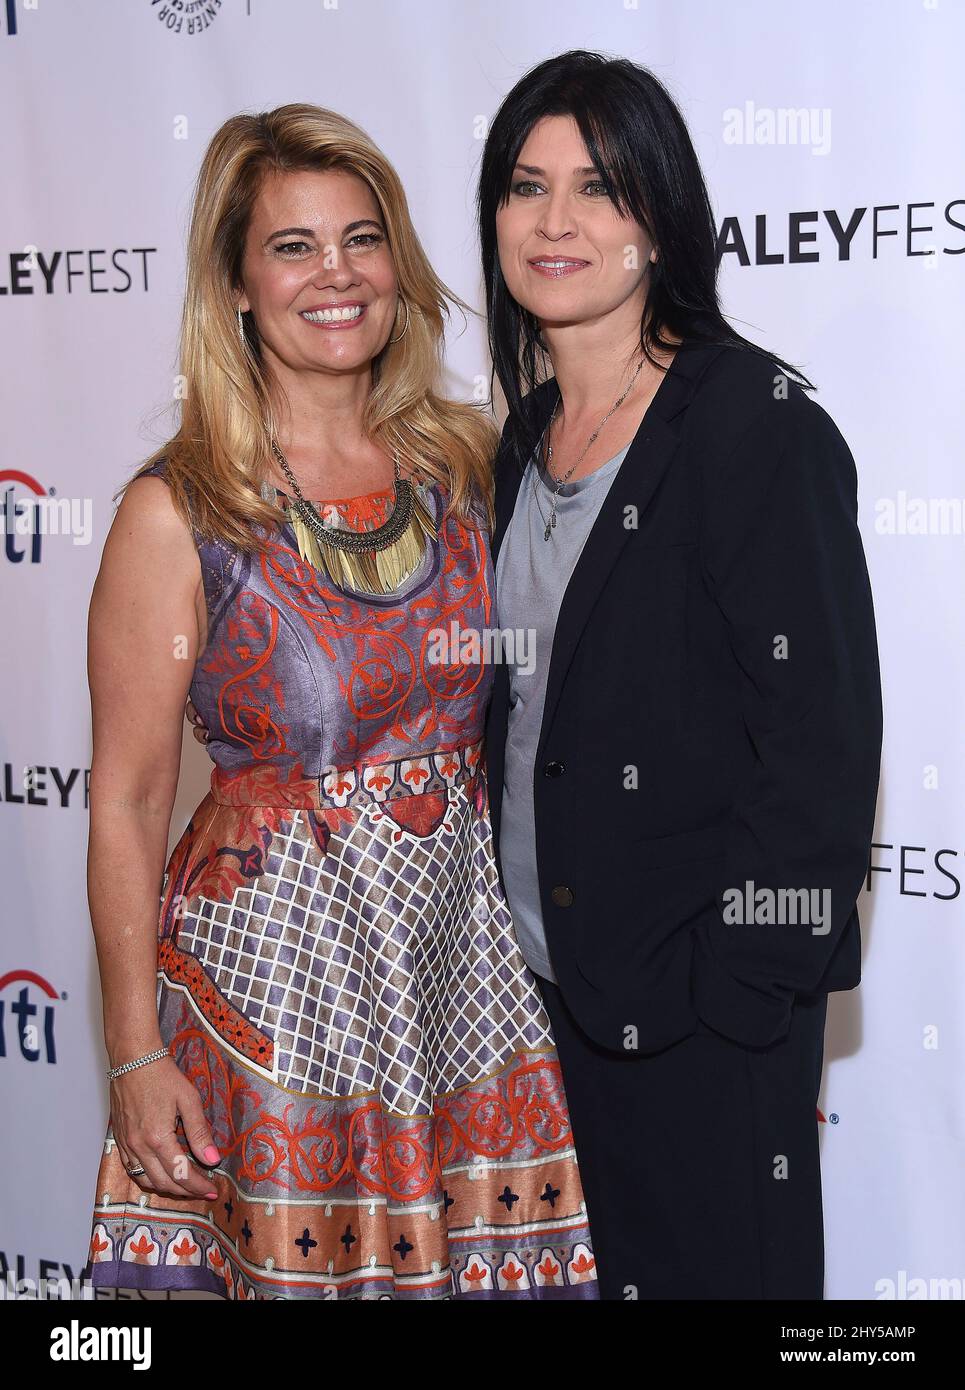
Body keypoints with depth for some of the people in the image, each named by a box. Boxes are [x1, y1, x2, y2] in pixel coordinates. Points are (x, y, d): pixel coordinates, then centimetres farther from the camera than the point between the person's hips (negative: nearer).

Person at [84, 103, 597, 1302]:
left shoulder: (466, 461, 3)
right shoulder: (176, 513, -10)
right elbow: (125, 800, -7)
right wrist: (135, 1056, -9)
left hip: (471, 957, 4)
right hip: (275, 976, -4)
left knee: (485, 1260, 10)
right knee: (301, 1269, 5)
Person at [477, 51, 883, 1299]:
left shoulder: (757, 424, -14)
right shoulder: (529, 436, 10)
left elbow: (821, 735, -17)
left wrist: (750, 982, -19)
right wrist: (506, 939, 13)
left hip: (701, 1010, -7)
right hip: (548, 978, 7)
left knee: (711, 1264, 6)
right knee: (603, 1267, 18)